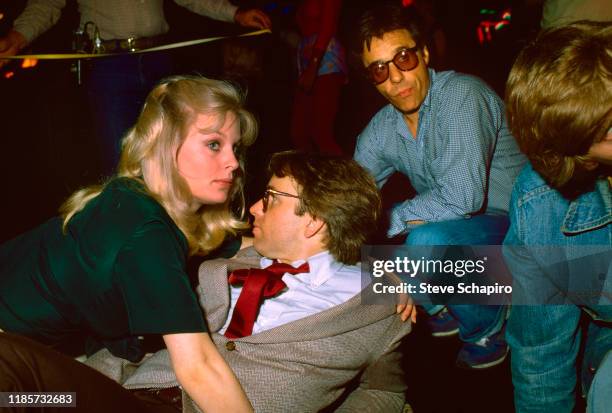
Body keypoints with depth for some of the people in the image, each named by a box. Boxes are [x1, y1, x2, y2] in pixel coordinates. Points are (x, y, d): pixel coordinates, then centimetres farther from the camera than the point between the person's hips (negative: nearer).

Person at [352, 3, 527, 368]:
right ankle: (446, 307, 14)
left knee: (425, 241, -35)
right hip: (448, 229, 7)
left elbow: (462, 197, -32)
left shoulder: (462, 95, -23)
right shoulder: (381, 129, -1)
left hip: (516, 226, -7)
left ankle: (489, 328, -5)